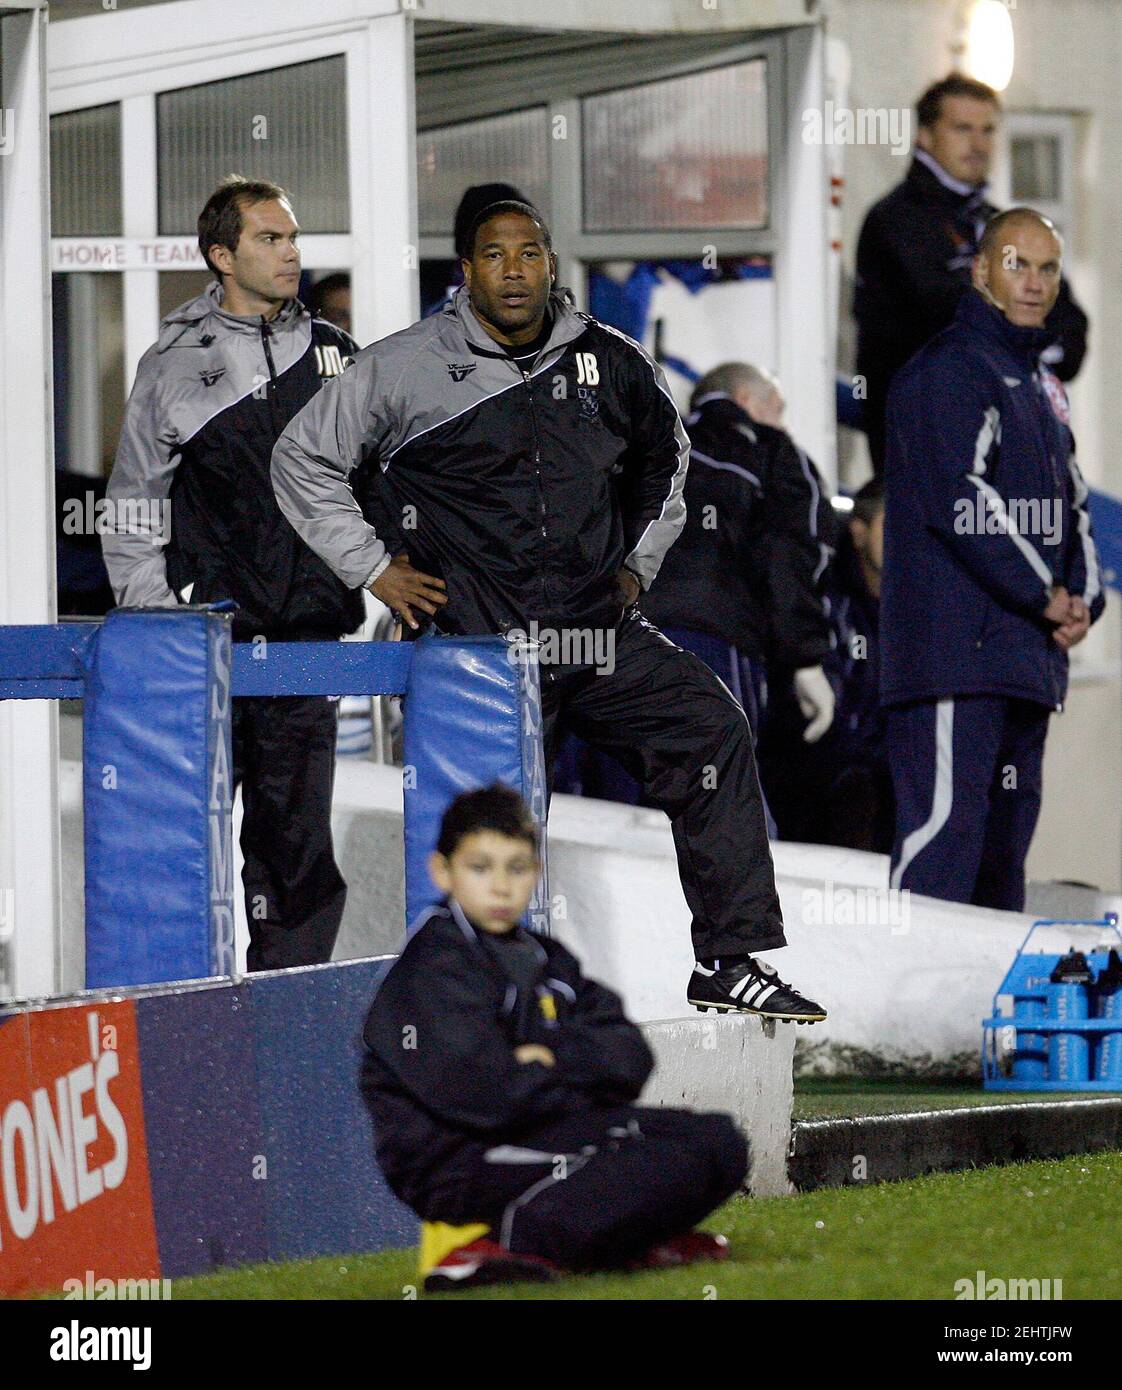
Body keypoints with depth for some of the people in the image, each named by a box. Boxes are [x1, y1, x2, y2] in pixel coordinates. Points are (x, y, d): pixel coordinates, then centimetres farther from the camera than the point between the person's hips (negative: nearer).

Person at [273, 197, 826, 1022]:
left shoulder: (610, 364, 8)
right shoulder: (408, 369, -2)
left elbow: (664, 455, 29)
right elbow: (304, 459, 6)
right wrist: (373, 568, 2)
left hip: (603, 636, 3)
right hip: (481, 643, -3)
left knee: (712, 730, -15)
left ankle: (733, 961, -14)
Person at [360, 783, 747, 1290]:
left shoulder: (543, 959, 16)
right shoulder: (435, 967, -10)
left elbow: (630, 1058, 6)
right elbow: (484, 1094, -21)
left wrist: (554, 1057, -14)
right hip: (461, 1164, -8)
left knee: (720, 1144, 4)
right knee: (669, 1166, -24)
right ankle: (501, 1245, -24)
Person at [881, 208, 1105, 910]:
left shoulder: (1042, 387, 22)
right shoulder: (949, 370, -7)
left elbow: (1070, 504, 23)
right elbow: (959, 498, -16)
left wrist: (1082, 596, 4)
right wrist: (1044, 596, -13)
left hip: (1028, 659, 9)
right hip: (957, 642, -9)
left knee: (1007, 828, 10)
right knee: (947, 822, -15)